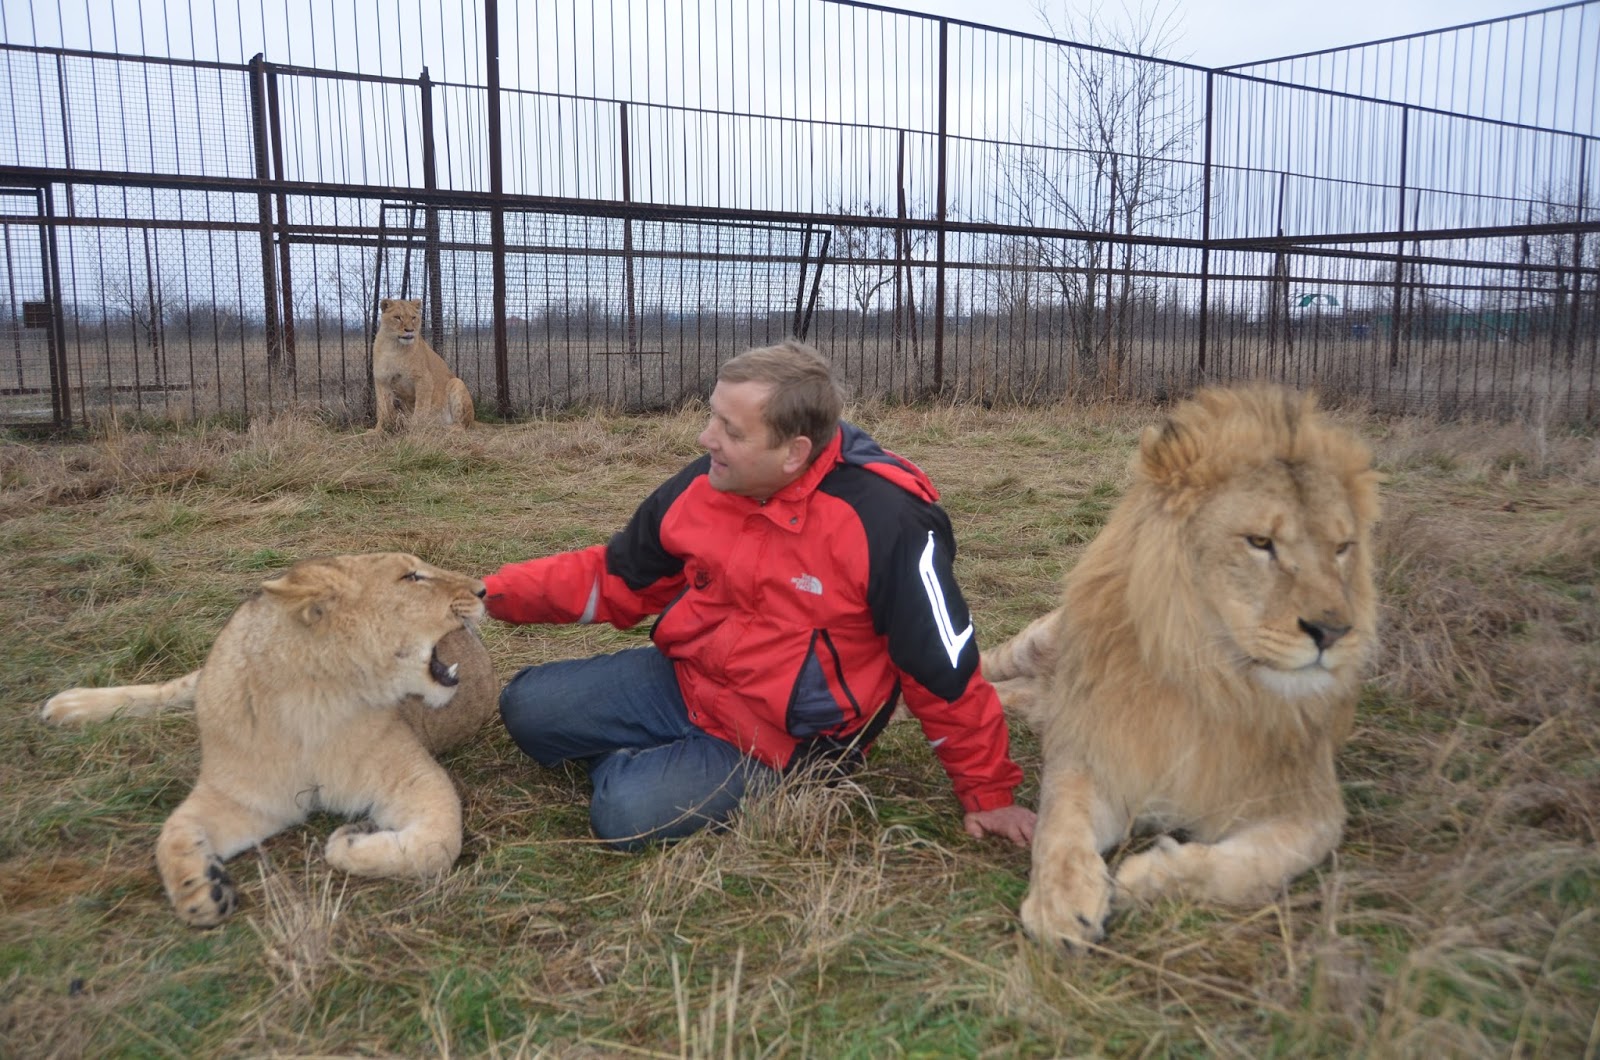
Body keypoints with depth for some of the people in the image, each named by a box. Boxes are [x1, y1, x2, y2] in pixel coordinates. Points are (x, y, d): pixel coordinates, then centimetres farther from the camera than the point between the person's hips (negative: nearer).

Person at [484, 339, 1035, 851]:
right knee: (527, 708, -2)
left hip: (777, 739, -5)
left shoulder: (883, 521, -27)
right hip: (680, 678, 6)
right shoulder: (704, 485, -8)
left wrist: (986, 792, -7)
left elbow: (943, 670, -18)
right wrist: (495, 591, -5)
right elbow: (615, 577, 6)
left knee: (628, 814, -24)